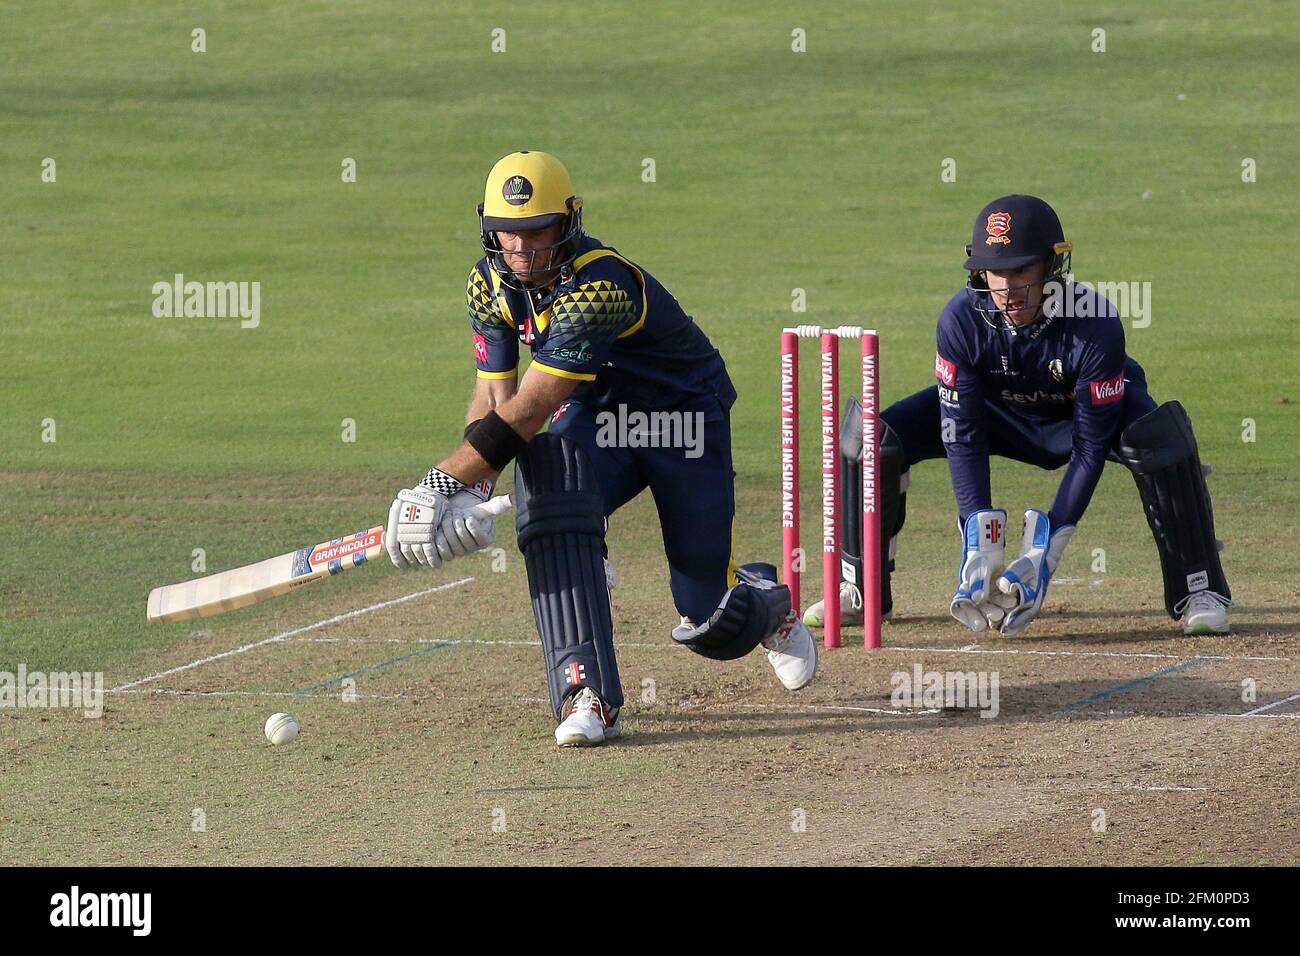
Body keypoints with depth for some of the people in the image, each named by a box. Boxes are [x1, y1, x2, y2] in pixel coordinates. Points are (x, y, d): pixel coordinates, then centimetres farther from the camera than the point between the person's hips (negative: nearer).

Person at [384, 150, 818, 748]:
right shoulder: (490, 285, -10)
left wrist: (443, 481, -42)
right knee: (542, 481, -31)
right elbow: (494, 396, -7)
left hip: (685, 419, -5)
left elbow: (529, 410, -37)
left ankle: (767, 599, 34)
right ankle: (588, 698, -31)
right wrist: (469, 492, -24)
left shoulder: (599, 284, -33)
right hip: (597, 417, 5)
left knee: (710, 625, -8)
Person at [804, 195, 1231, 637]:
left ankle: (1199, 591, -22)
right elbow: (962, 436, -25)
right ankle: (861, 589, 0)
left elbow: (1090, 447, -30)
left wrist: (1047, 550, -35)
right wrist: (980, 544, -34)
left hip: (1087, 411, -3)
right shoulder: (961, 319, -29)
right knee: (878, 435, -17)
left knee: (1160, 435, -36)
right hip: (1003, 414, 3)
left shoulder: (1096, 325, -35)